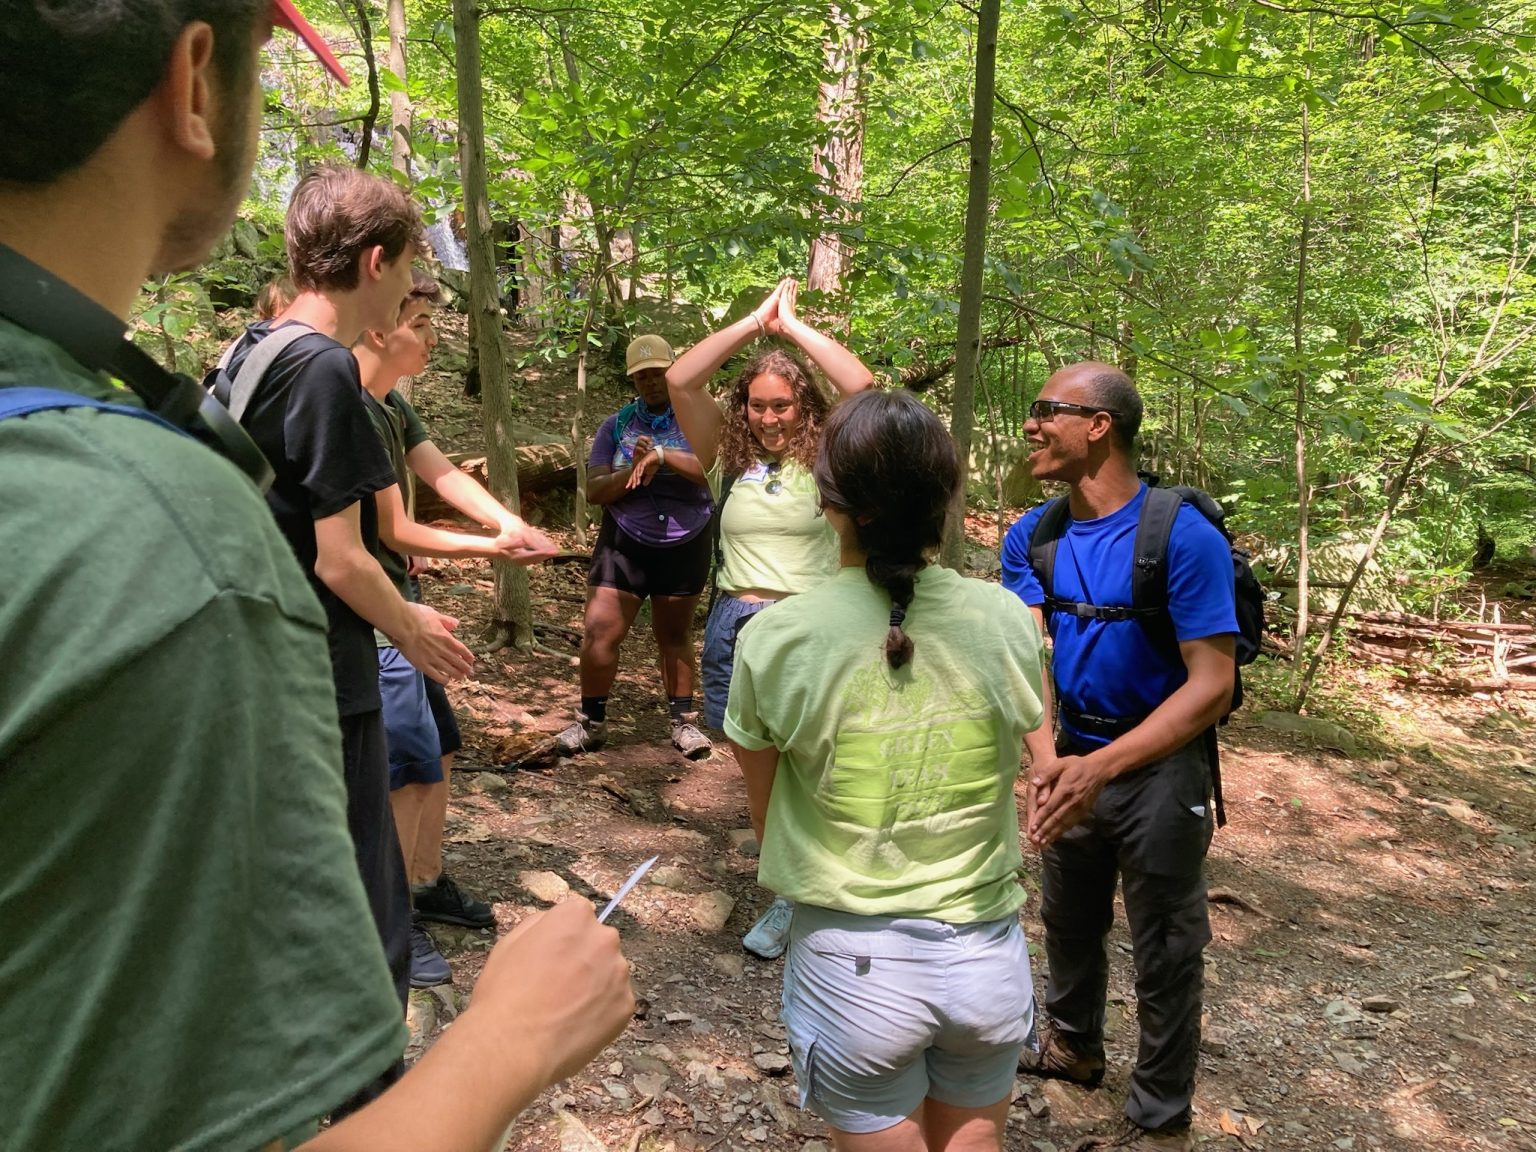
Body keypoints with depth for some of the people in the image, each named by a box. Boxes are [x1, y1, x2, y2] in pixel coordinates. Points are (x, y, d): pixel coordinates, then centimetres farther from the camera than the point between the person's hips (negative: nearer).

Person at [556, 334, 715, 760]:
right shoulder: (616, 426, 4)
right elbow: (594, 490, -3)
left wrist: (662, 456, -26)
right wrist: (633, 470, -19)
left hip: (684, 546, -1)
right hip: (625, 544, 1)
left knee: (675, 635, 11)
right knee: (599, 632, -4)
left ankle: (683, 721, 22)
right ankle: (592, 721, 11)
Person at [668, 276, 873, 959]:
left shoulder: (825, 462, -1)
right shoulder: (730, 459, 6)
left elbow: (862, 387, -16)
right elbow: (680, 382, -3)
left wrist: (792, 325, -7)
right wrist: (754, 322, -3)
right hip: (735, 627, 3)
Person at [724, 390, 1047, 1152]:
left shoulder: (775, 638, -15)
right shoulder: (1008, 622, -9)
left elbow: (765, 821, -1)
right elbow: (1007, 781, 5)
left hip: (853, 962, -2)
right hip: (987, 954, 3)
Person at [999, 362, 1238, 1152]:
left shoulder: (1184, 537, -22)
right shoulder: (1031, 537, -5)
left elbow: (1211, 687, -24)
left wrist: (1099, 767, -33)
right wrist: (1046, 758, -32)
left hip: (1159, 768, -6)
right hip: (1076, 756, 6)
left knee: (1164, 952, 10)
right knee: (1068, 919, 25)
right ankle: (1072, 1044, 51)